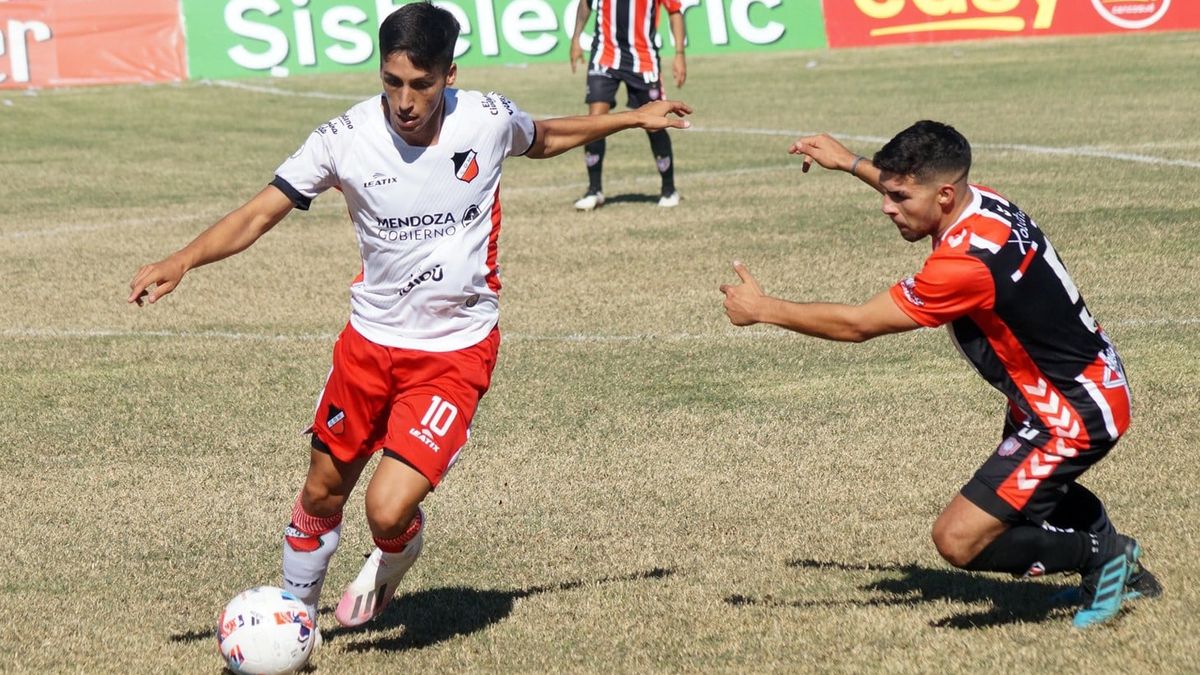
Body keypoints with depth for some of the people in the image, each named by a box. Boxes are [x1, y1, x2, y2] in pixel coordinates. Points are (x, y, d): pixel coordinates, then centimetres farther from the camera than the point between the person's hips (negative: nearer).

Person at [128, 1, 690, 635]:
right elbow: (259, 214, -13)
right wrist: (181, 261, -27)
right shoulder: (345, 138, -14)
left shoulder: (489, 120, -11)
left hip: (456, 351, -2)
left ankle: (393, 556, 22)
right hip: (370, 341, 2)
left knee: (388, 509, -16)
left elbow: (544, 139, 15)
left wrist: (633, 118, 21)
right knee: (322, 493, 14)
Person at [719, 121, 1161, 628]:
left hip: (1075, 415, -10)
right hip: (1093, 382, 10)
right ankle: (1120, 570, 47)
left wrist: (762, 310, -13)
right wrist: (849, 163, 22)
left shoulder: (967, 264, -32)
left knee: (959, 541, -12)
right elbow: (920, 193, 22)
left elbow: (856, 325, -23)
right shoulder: (979, 202, -7)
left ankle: (1102, 557, 5)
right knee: (1030, 480, 38)